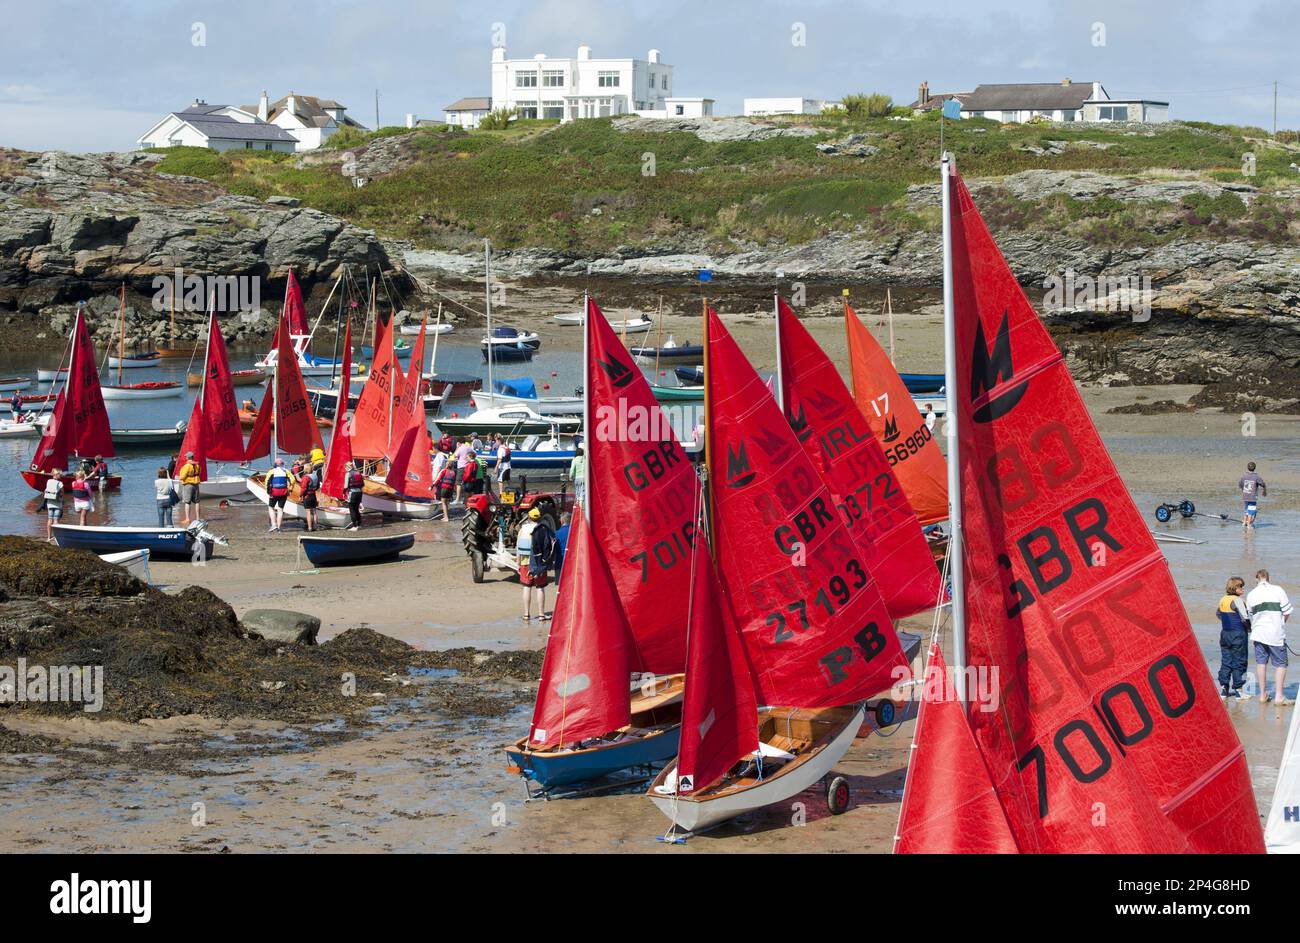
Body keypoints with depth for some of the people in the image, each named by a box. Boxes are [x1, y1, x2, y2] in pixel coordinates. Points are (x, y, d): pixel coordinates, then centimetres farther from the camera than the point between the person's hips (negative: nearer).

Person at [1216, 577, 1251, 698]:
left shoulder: (1223, 600, 8)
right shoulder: (1238, 600, -15)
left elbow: (1219, 615, 21)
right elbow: (1245, 618, -19)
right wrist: (1250, 629, -2)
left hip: (1225, 633, 7)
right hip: (1238, 634, -7)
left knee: (1225, 661, 11)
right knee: (1239, 661, 1)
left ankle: (1223, 688, 12)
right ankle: (1237, 689, 3)